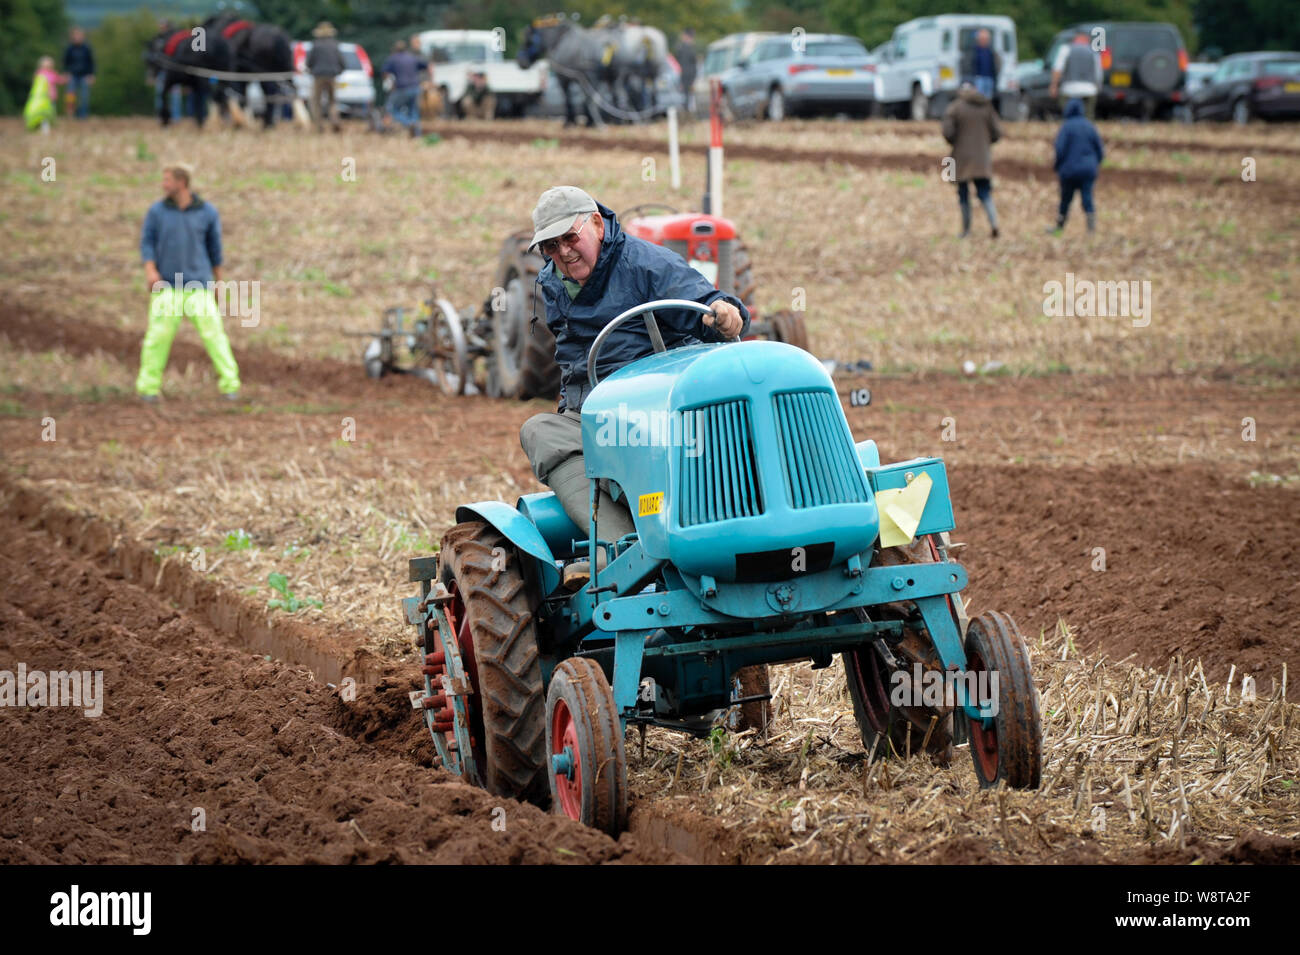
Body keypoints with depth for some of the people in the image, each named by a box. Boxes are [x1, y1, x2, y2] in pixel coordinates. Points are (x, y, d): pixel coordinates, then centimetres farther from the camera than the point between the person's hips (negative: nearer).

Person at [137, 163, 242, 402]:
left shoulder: (208, 212, -1)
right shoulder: (157, 211, 0)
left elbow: (214, 246, 10)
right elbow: (147, 243, 0)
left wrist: (218, 281, 18)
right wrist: (150, 271, -19)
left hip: (198, 285, 0)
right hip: (167, 285, 0)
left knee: (213, 332, -8)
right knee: (158, 334, -9)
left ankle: (229, 385, 0)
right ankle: (148, 387, 4)